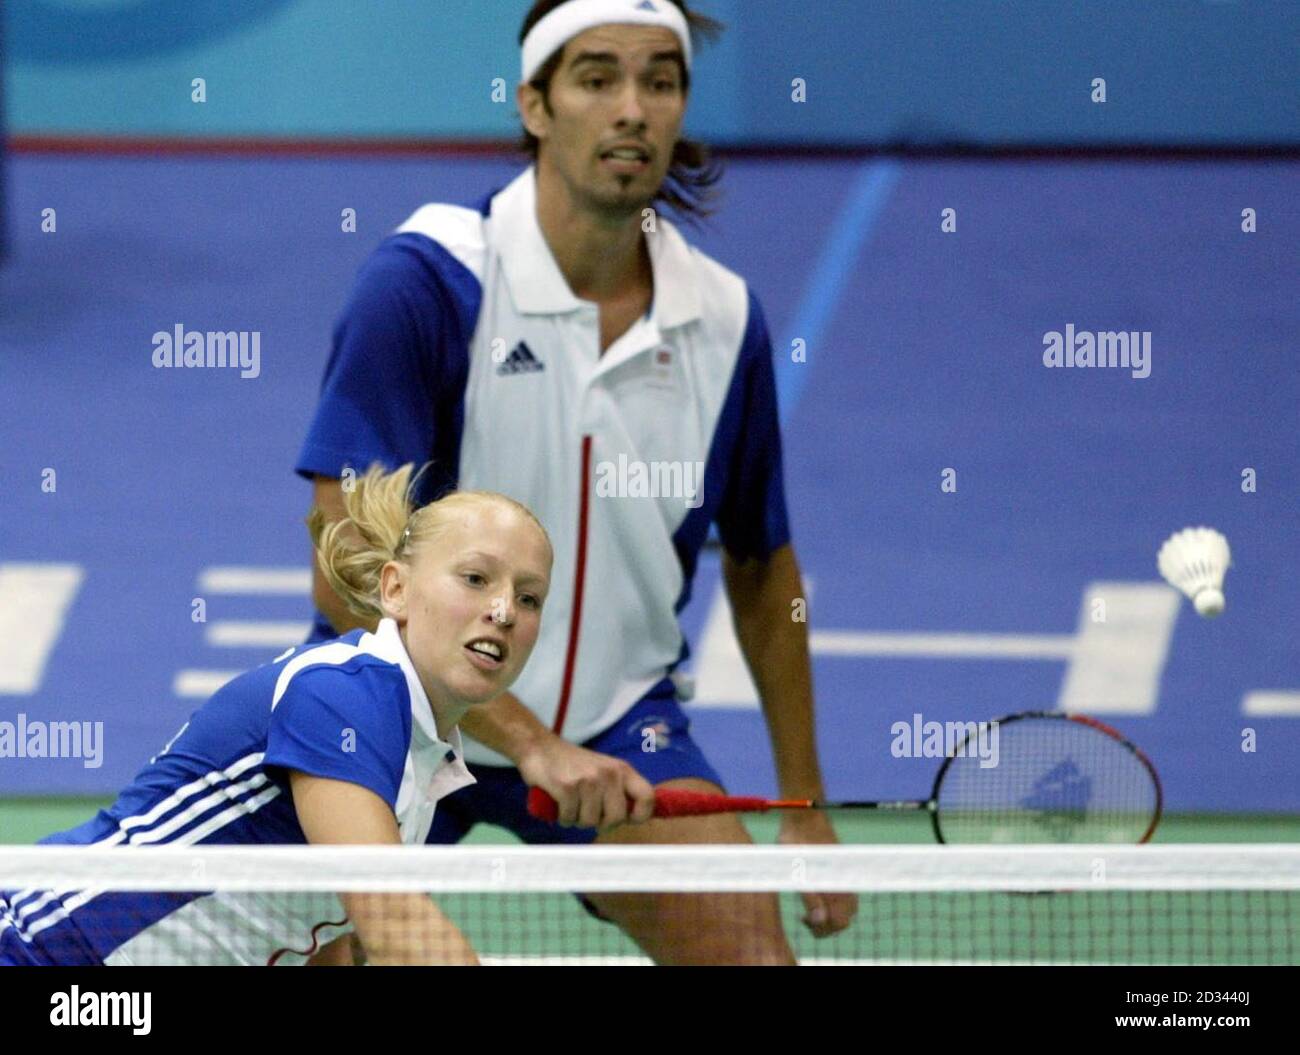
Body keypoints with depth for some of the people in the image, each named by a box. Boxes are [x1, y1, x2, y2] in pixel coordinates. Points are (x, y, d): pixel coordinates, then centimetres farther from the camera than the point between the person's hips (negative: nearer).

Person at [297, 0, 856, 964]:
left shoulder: (723, 320, -5)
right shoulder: (426, 281, -19)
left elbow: (760, 567, 11)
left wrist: (805, 810, 12)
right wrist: (526, 742, -29)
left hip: (616, 726, 3)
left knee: (752, 949, -14)